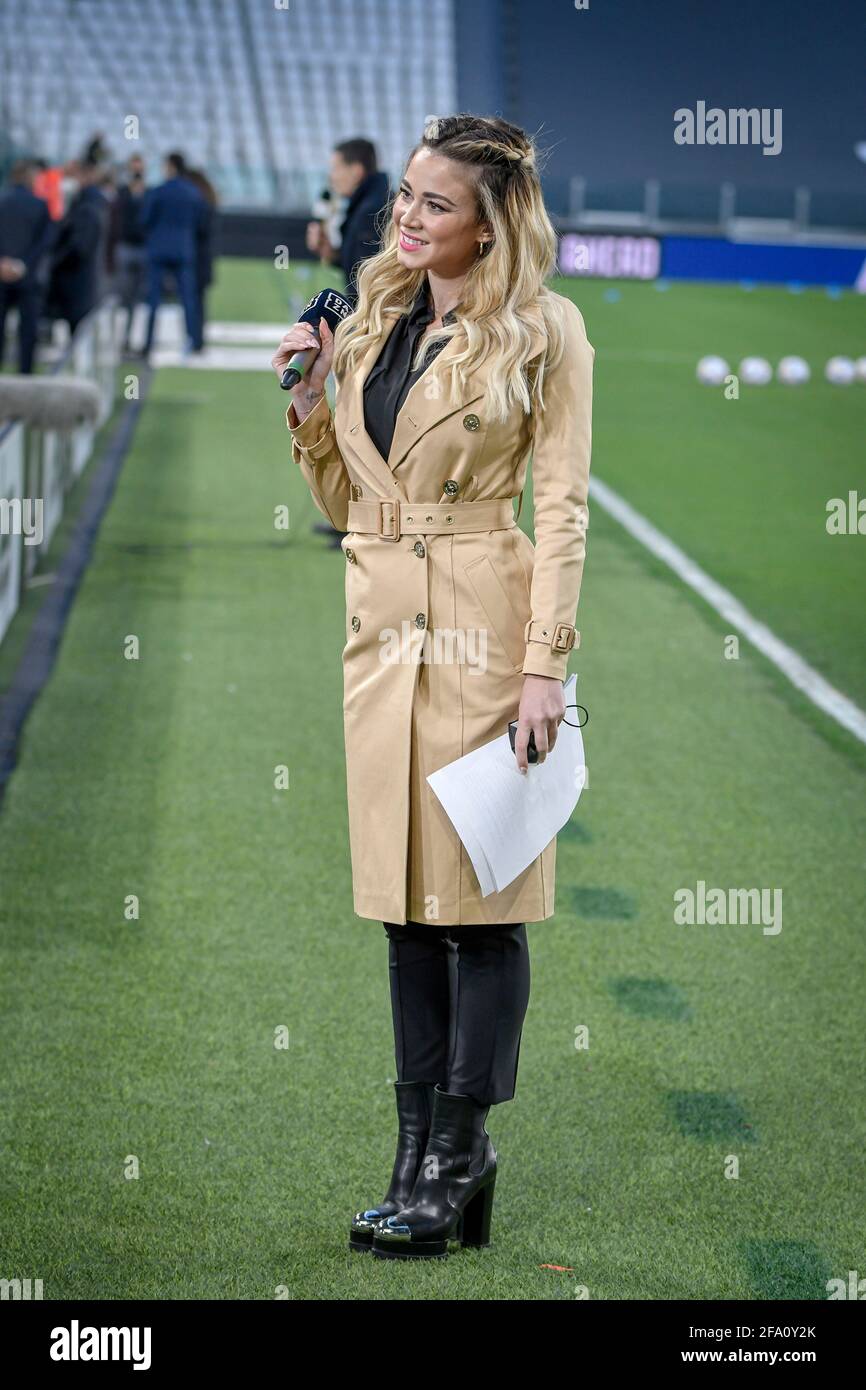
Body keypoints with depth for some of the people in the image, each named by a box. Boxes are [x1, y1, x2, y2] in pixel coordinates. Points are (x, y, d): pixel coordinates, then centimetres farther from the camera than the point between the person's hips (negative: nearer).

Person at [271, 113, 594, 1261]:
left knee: (479, 893, -3)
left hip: (481, 624, -6)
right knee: (407, 901, 8)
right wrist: (308, 404, 1)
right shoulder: (375, 323, 13)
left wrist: (546, 663, -16)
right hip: (383, 625, 6)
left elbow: (562, 507, -9)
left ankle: (458, 1155, 4)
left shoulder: (543, 329, -5)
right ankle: (423, 1156, 13)